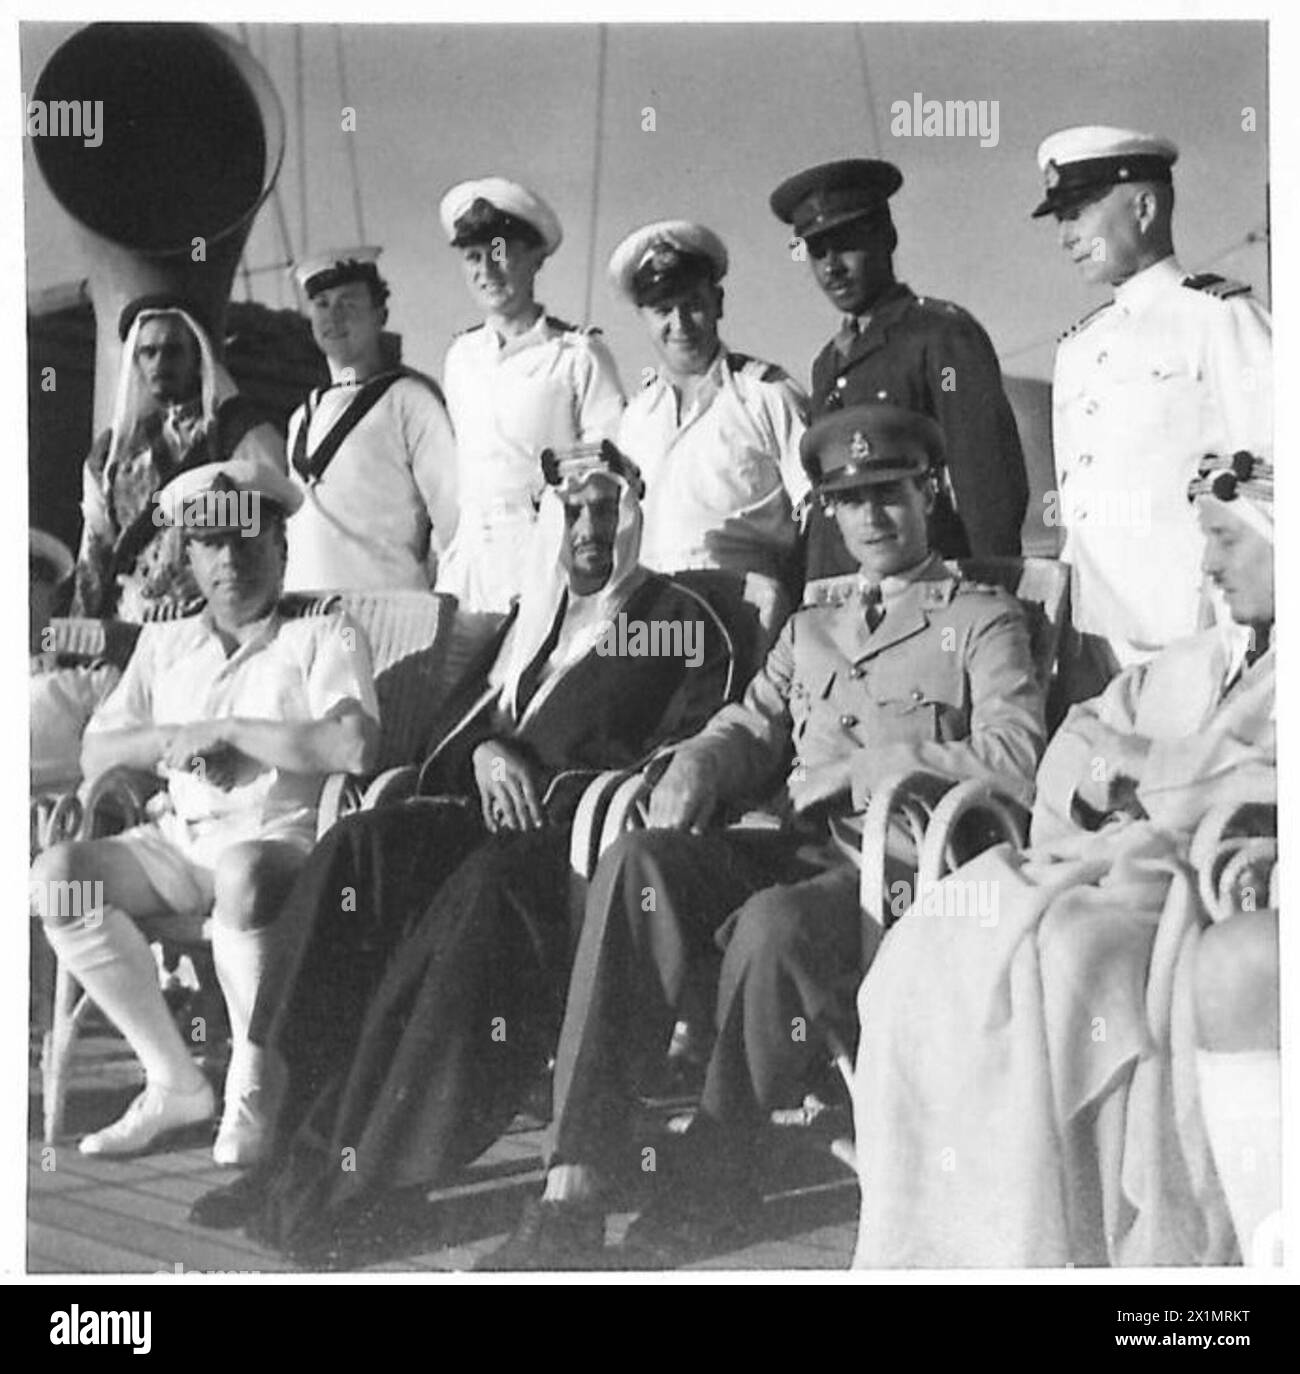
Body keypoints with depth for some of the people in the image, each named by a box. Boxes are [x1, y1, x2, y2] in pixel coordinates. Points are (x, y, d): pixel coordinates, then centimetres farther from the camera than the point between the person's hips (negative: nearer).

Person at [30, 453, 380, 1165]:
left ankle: (253, 1096, -21)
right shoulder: (163, 642, 20)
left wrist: (223, 731, -12)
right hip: (177, 838, 6)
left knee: (242, 876, -40)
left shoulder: (323, 636, 3)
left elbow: (352, 745, -16)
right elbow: (94, 753, 15)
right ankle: (174, 1081, -10)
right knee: (57, 873, -20)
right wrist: (170, 740, -5)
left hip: (281, 837, -5)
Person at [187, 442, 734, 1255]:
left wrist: (569, 786, -13)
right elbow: (469, 715, 27)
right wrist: (485, 752, 2)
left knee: (487, 886, -38)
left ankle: (359, 1174, -37)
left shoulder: (682, 624, 9)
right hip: (504, 816, 6)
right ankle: (301, 1140, -31)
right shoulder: (533, 620, 27)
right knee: (365, 845, -26)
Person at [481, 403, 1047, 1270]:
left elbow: (1013, 764, -5)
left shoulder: (985, 621, 11)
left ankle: (711, 1189, -17)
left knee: (777, 924, -37)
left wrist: (851, 771, -7)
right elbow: (750, 730, 18)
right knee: (638, 864, -25)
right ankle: (574, 1189, -31)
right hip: (803, 853, 5)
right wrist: (694, 771, -6)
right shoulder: (810, 630, 30)